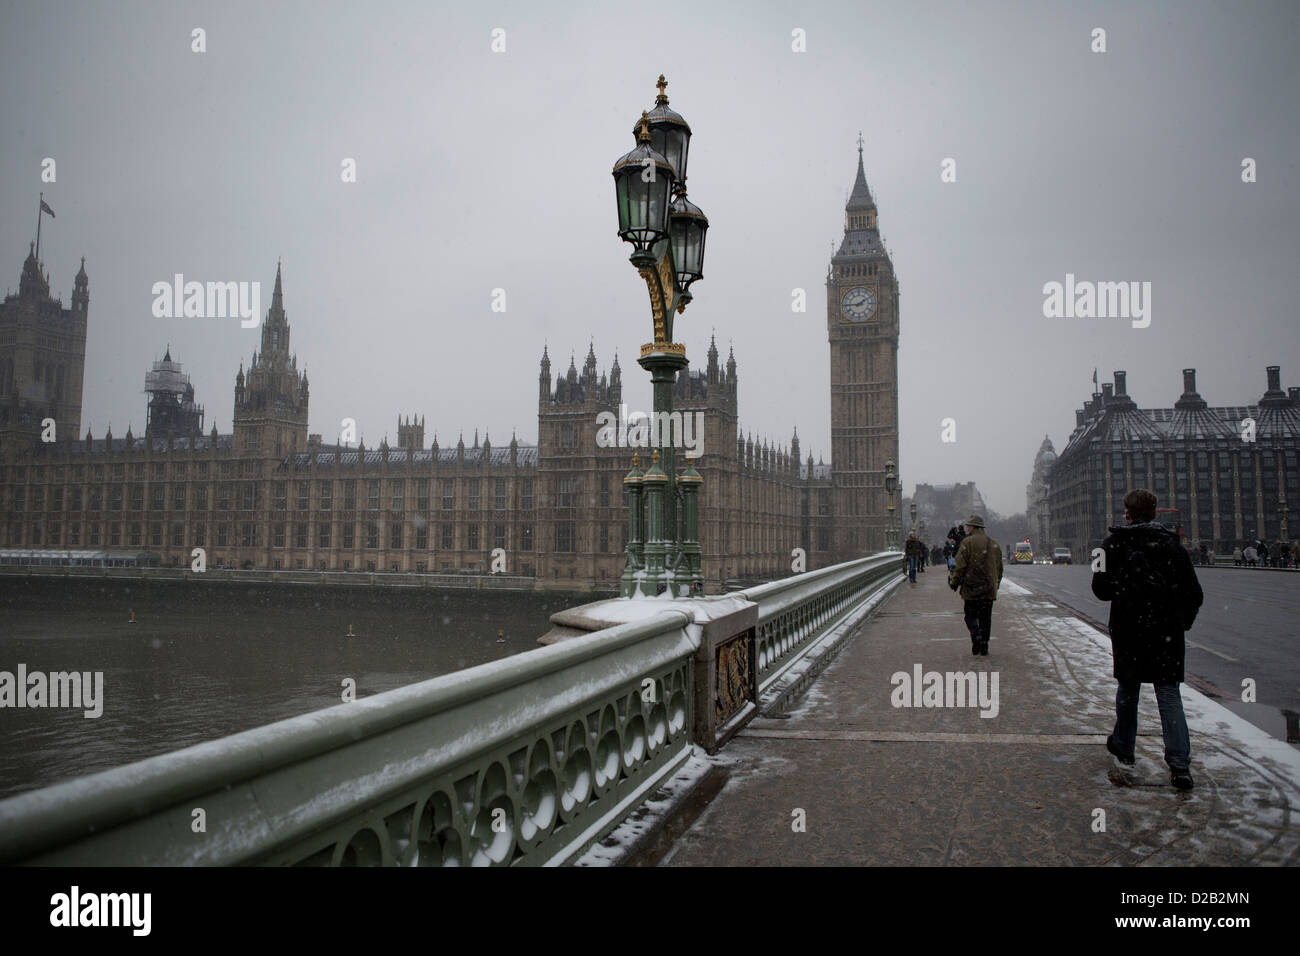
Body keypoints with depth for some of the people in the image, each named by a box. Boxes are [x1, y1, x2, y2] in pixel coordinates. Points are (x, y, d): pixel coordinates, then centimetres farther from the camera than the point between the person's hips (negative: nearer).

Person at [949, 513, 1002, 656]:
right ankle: (984, 647, 11)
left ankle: (976, 636, -15)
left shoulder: (967, 542, -8)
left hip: (971, 588, -4)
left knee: (970, 615, 8)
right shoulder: (994, 544, 12)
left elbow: (960, 565, -11)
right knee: (985, 618, 10)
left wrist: (954, 582, -1)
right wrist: (996, 584, 28)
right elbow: (999, 568, 19)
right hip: (989, 589, 5)